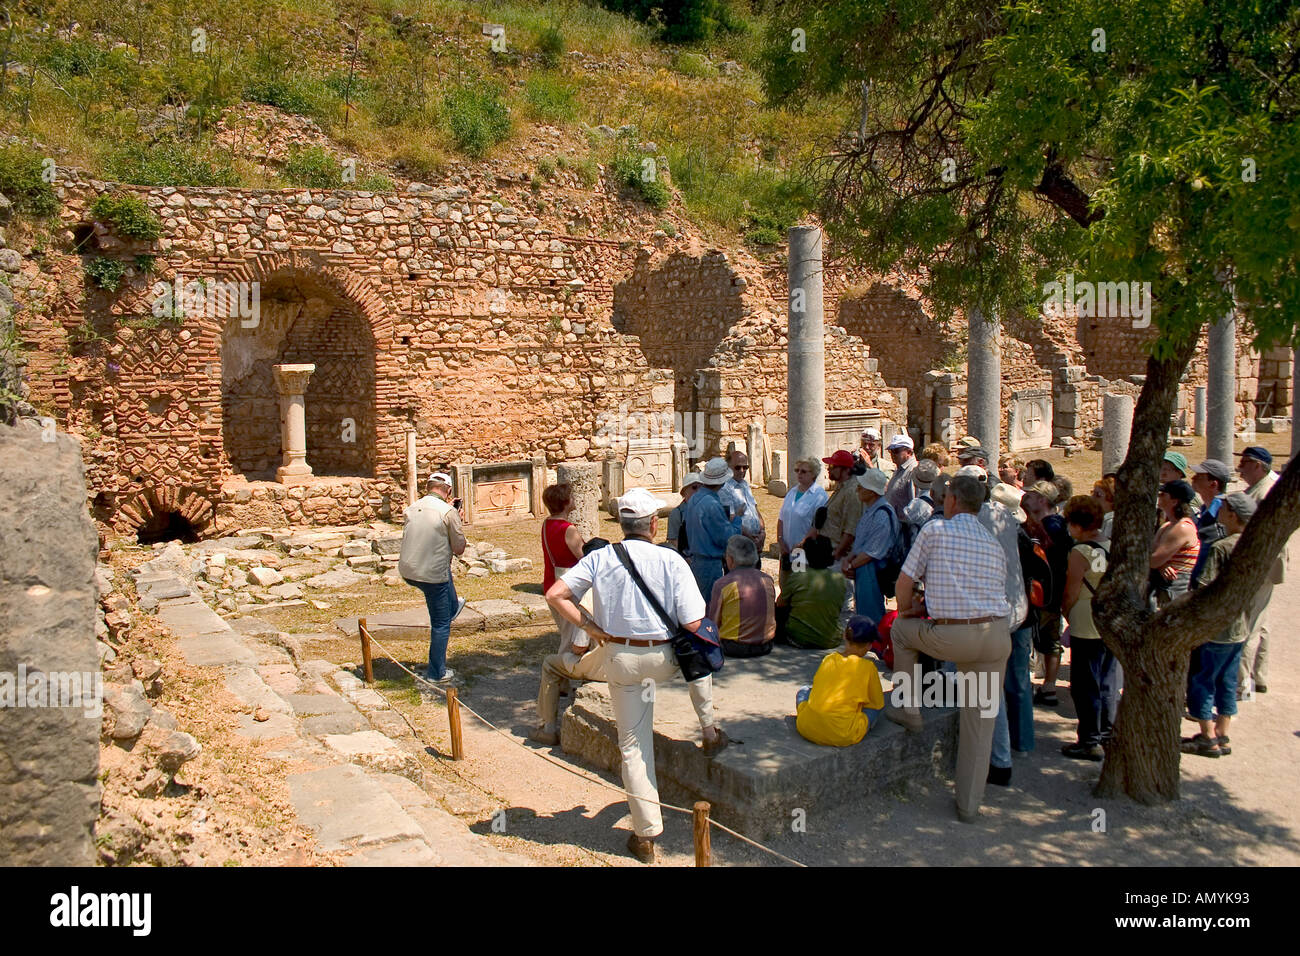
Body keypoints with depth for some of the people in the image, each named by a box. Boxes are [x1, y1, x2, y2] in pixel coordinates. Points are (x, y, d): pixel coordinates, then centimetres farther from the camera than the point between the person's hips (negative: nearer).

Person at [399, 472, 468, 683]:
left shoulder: (412, 509, 4)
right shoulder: (448, 512, -14)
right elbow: (459, 549, -7)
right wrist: (458, 522, 7)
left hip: (406, 571, 6)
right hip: (432, 575, -6)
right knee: (440, 624, 11)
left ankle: (453, 607, 58)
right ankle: (437, 673, 20)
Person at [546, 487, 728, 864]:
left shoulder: (599, 558, -5)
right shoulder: (672, 561, -12)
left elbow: (555, 595, -11)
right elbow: (693, 625, -14)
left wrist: (591, 627, -2)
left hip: (619, 658, 1)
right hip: (664, 658, -1)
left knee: (633, 746, 11)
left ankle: (646, 835, 16)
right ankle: (710, 730, 38)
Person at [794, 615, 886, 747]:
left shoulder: (828, 659, 9)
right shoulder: (867, 667, -3)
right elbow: (878, 703, 10)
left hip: (807, 729, 2)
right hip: (842, 737, -2)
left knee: (803, 691, 29)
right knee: (877, 707, 20)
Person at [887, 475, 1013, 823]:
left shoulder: (935, 530, 2)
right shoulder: (994, 543, 17)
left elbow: (905, 581, 2)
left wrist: (906, 609, 25)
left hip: (952, 637, -5)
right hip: (997, 636, 5)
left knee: (901, 628, 25)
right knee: (981, 723, 12)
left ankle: (910, 710, 25)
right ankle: (969, 805, 19)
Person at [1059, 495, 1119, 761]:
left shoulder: (1081, 551, -16)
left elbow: (1071, 594, -11)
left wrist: (1065, 612, 6)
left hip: (1088, 627, -7)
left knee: (1086, 686, 3)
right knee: (1109, 684, 16)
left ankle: (1090, 742, 7)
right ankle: (1109, 736, 25)